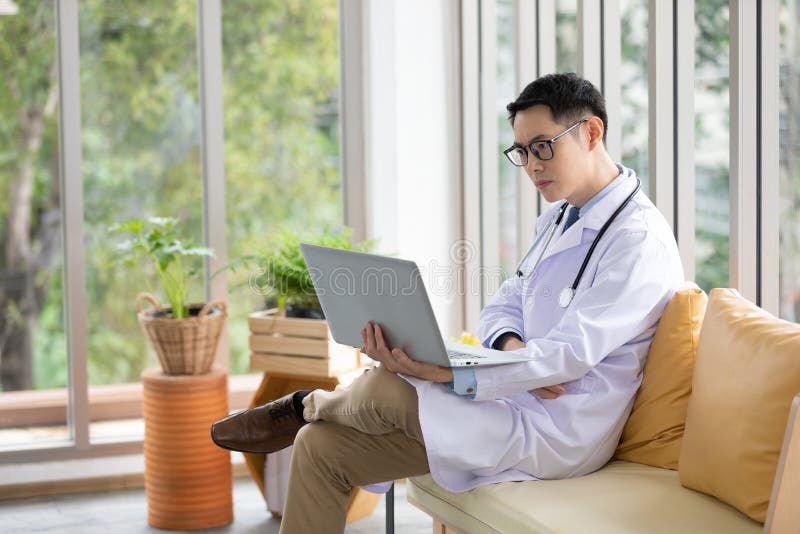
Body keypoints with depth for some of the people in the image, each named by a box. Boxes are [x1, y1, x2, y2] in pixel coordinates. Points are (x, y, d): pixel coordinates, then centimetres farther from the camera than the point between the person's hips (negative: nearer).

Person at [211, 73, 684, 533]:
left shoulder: (640, 239, -15)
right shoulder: (557, 219, 17)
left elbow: (570, 354, -24)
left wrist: (445, 373, -31)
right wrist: (511, 345, -12)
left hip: (557, 435, -9)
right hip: (514, 402, 9)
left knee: (384, 388, -26)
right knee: (320, 446, -1)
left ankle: (306, 406, 8)